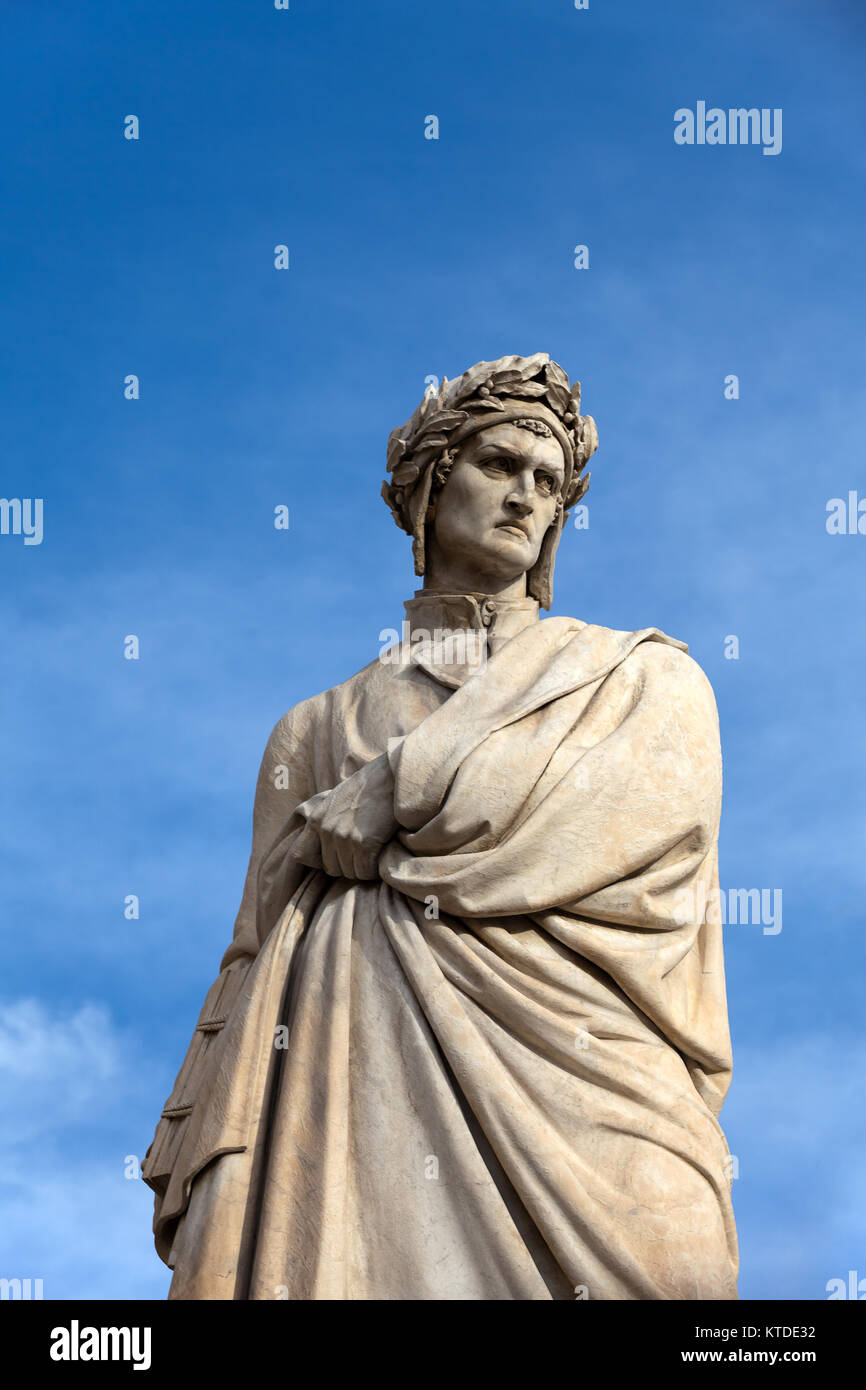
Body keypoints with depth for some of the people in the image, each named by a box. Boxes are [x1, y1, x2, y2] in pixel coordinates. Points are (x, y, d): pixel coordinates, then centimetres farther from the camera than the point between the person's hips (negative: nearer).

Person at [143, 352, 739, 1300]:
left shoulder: (646, 681, 16)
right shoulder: (320, 732, 20)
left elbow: (648, 822, -5)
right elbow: (264, 965, 16)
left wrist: (397, 807, 2)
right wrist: (205, 1185, 5)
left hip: (575, 1101, -1)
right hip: (374, 1100, 1)